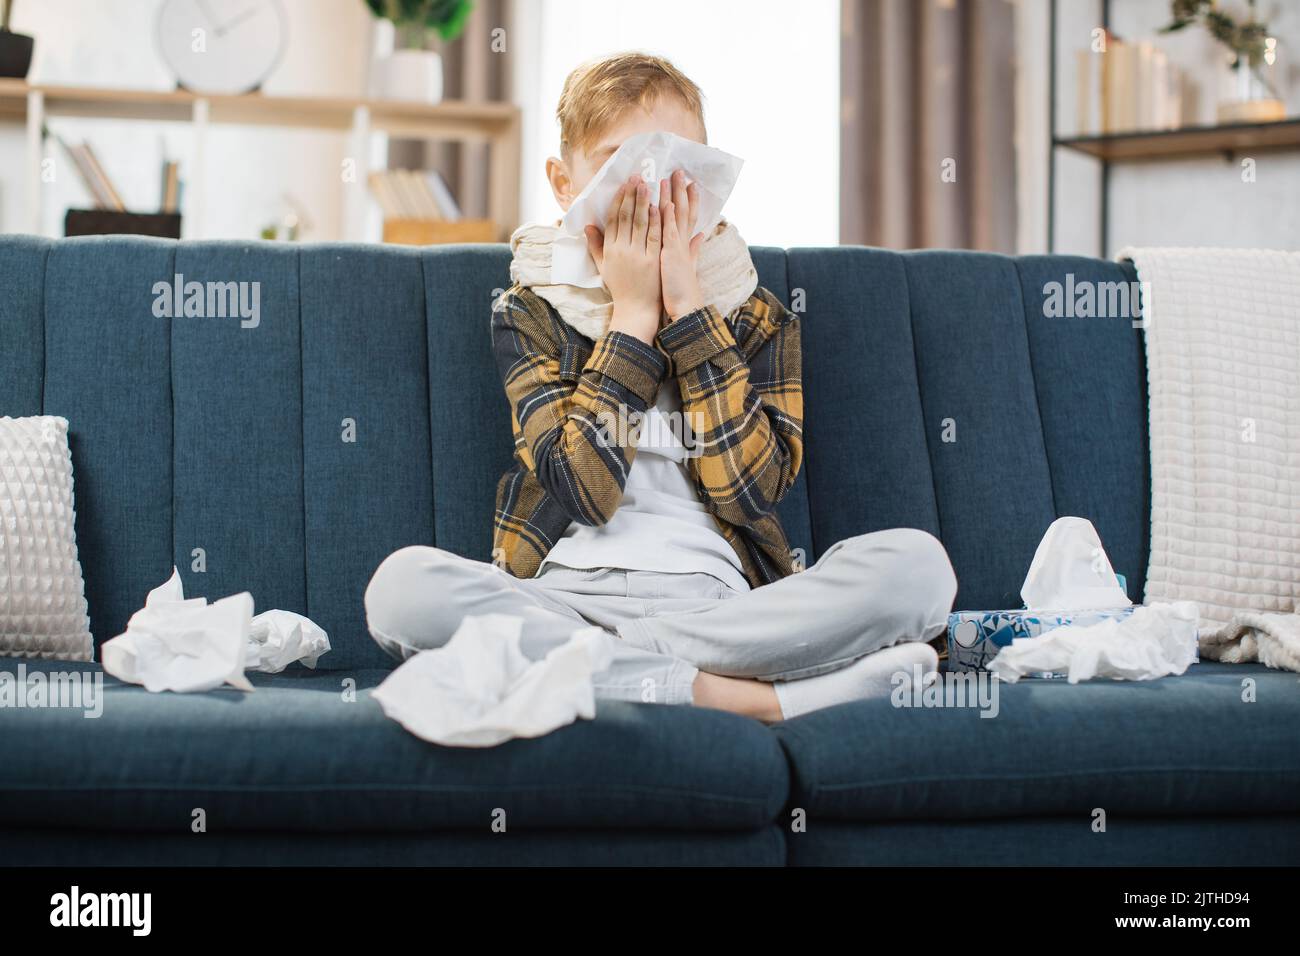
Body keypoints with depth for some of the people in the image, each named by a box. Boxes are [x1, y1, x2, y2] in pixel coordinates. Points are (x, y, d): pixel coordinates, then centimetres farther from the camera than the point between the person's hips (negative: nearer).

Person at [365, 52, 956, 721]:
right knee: (402, 583, -32)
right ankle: (731, 695, -33)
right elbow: (584, 487, -8)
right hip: (567, 592, -1)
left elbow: (752, 486, -6)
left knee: (917, 562, -24)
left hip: (717, 600, 1)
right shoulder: (528, 314, 8)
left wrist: (687, 307, -5)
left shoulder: (760, 319, 13)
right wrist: (632, 313, -6)